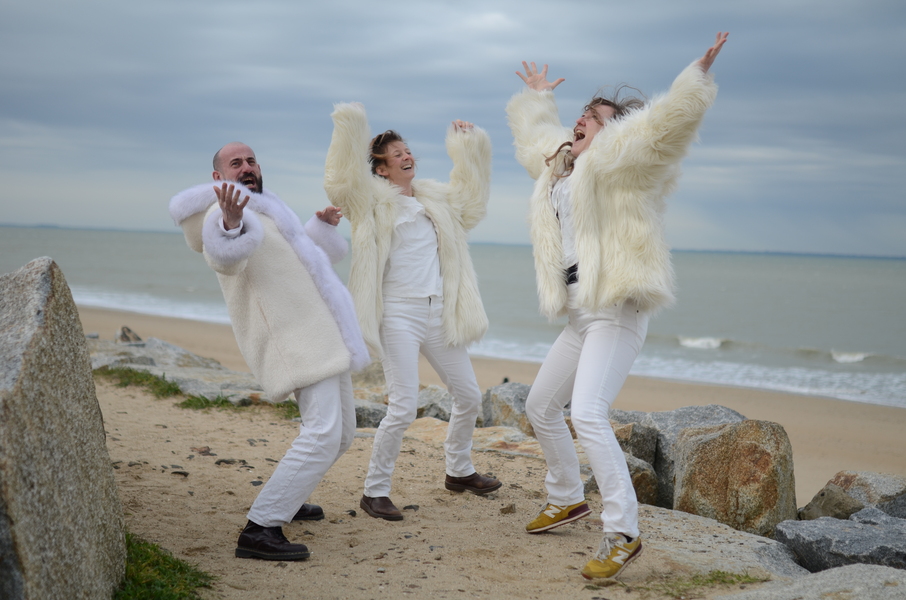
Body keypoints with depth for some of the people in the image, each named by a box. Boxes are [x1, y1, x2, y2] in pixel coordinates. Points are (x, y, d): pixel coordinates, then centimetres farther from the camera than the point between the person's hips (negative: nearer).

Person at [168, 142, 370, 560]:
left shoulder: (263, 215, 24)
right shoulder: (226, 214, -7)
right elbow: (226, 257, -33)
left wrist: (322, 226, 33)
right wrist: (230, 223, -53)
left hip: (323, 339, 10)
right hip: (297, 341, -10)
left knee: (341, 432, 18)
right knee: (323, 434, -22)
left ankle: (285, 500, 35)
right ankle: (260, 530, -20)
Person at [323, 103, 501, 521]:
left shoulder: (435, 199, 14)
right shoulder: (374, 201, -3)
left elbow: (470, 191, 28)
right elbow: (344, 183, -20)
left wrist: (468, 143, 22)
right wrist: (350, 126, -23)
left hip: (439, 314, 7)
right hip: (398, 315, -7)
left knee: (469, 396, 15)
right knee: (403, 408, -12)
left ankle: (459, 471, 36)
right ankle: (374, 492, 3)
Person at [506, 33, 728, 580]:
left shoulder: (616, 159, -5)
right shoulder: (559, 162, 18)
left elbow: (667, 123, -22)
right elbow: (534, 135, 40)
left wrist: (700, 74, -32)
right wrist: (537, 97, 51)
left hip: (618, 312, -9)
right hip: (582, 315, 9)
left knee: (588, 416, -23)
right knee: (541, 407, 19)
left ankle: (623, 534, -17)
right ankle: (568, 499, 38)